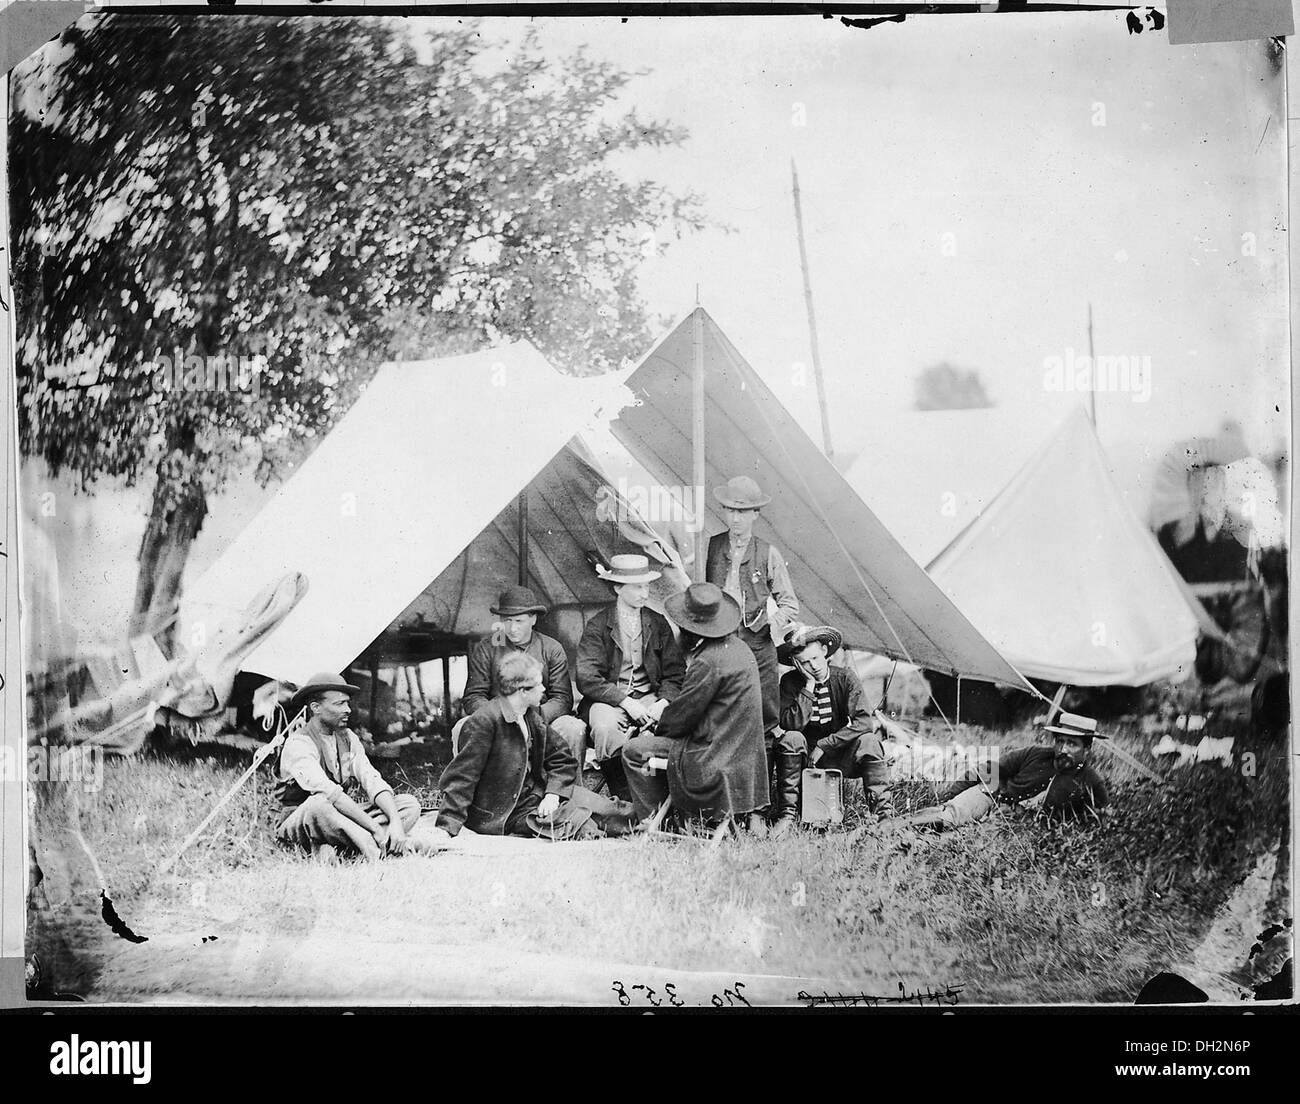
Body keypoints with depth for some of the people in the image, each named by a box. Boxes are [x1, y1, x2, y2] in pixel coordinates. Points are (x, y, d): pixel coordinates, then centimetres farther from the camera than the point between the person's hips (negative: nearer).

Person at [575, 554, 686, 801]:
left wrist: (663, 703, -13)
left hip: (650, 698, 3)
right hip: (608, 700, -2)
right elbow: (587, 679, -9)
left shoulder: (658, 624, 11)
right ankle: (623, 798, -20)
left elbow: (675, 674, 8)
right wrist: (626, 702, -19)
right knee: (606, 727, -36)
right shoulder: (597, 626, 0)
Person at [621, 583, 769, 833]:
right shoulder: (738, 646, 7)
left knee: (634, 751, -3)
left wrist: (656, 732, 6)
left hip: (717, 754, -9)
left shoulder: (709, 662, -21)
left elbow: (682, 715, -12)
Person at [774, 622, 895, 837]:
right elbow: (790, 724, -20)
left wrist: (824, 745, -22)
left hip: (843, 758, -1)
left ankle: (883, 812, -26)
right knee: (791, 739, -30)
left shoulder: (845, 677, -9)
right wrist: (808, 687, -25)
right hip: (806, 759, 1)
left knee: (868, 741, -29)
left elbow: (863, 721, -20)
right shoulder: (790, 682, -7)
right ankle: (788, 815, -24)